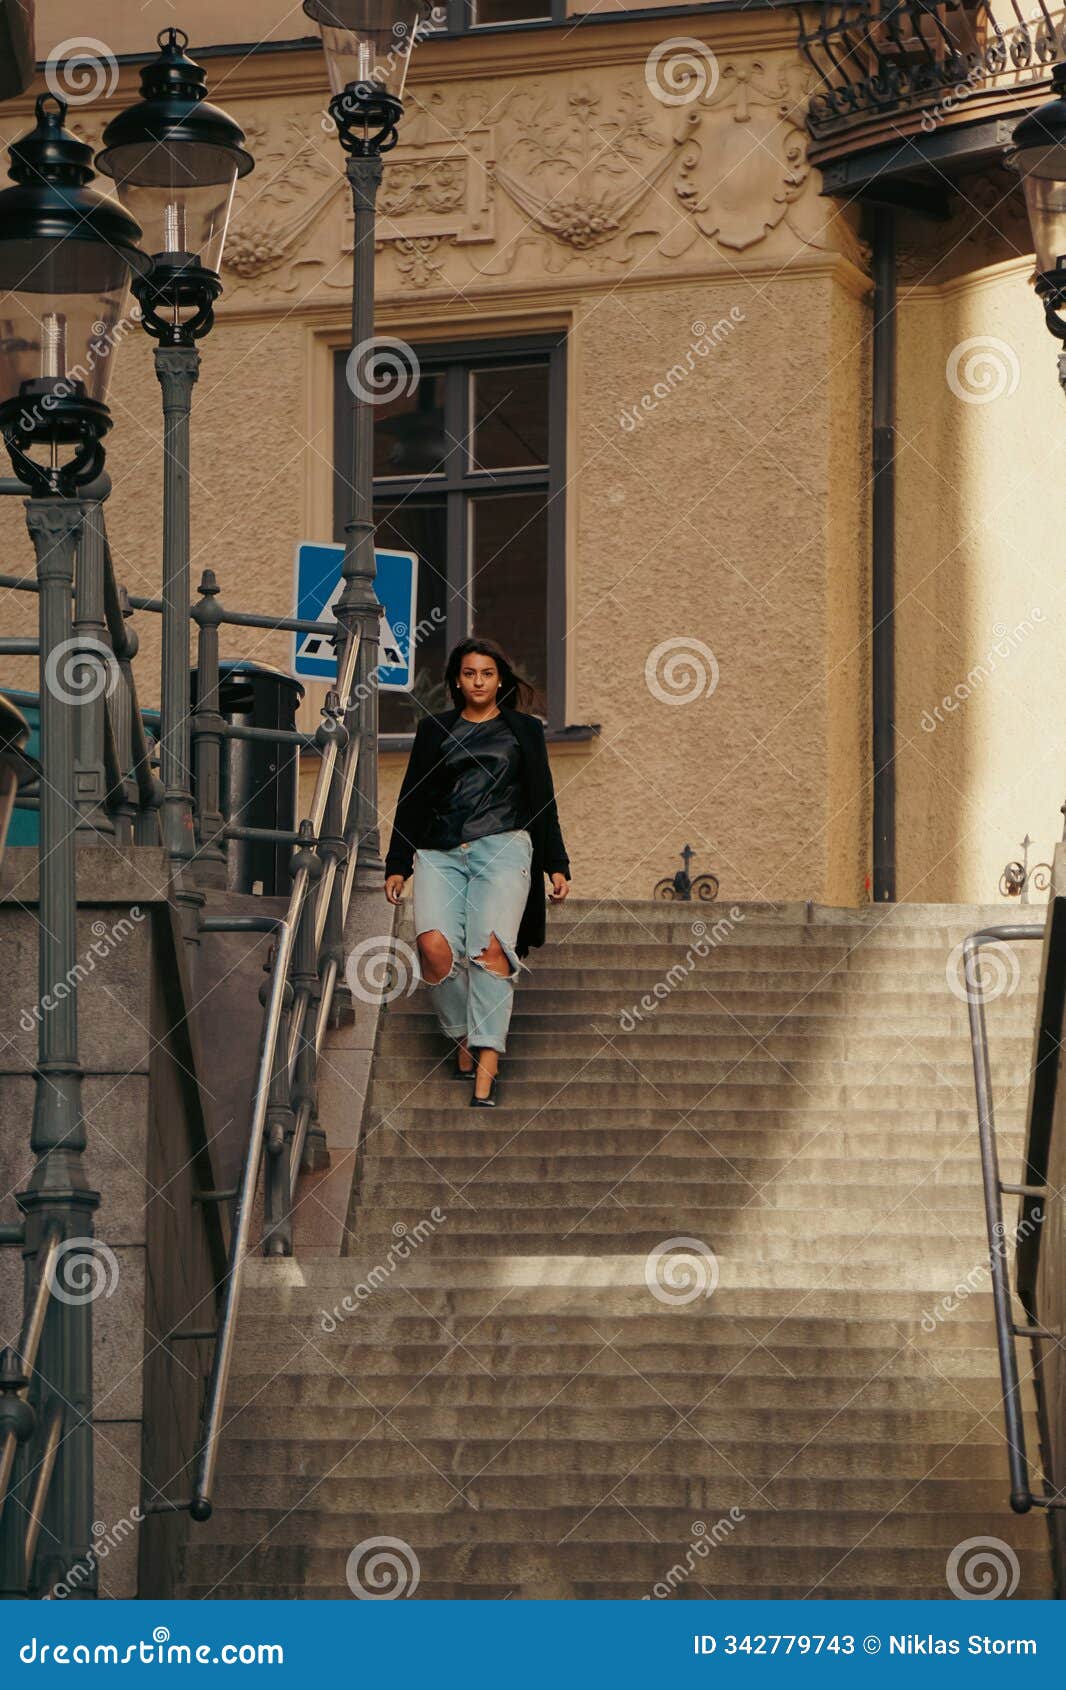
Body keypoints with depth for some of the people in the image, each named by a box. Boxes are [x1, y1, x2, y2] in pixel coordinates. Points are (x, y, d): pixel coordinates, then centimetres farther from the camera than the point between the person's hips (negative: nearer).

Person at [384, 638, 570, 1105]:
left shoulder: (524, 730, 17)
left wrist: (555, 865, 12)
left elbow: (542, 800, 17)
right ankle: (463, 1036, -1)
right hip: (441, 852, 1)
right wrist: (397, 865, 12)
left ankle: (485, 1066, -26)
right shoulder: (434, 730, 18)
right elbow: (412, 800, 18)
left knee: (490, 947, -22)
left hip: (503, 847, -1)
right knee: (435, 944, -22)